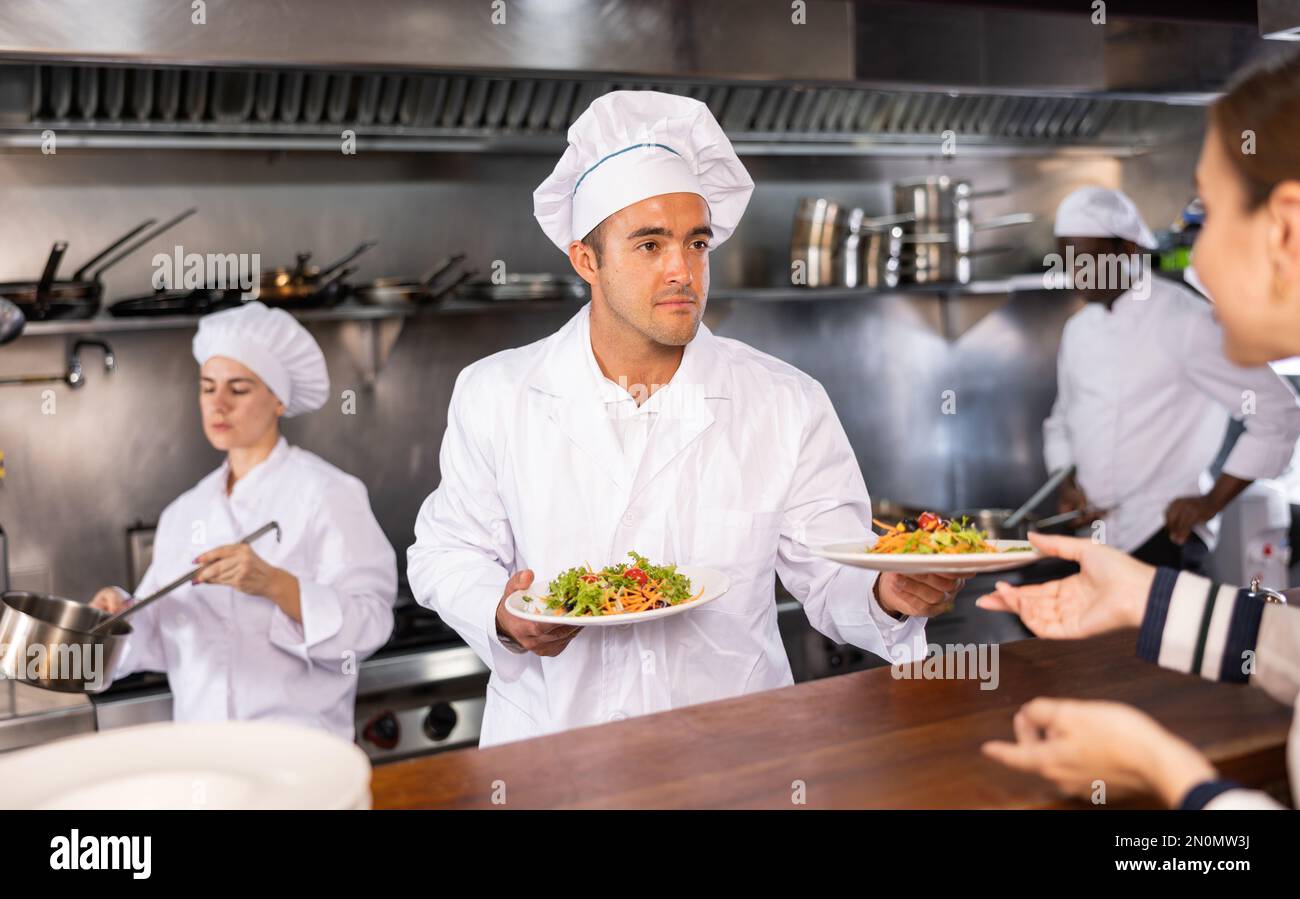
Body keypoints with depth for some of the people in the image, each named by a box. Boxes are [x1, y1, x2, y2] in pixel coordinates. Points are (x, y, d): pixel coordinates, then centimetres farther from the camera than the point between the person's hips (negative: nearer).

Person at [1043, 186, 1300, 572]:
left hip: (1164, 537, -6)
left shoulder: (1184, 320, -10)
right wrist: (1066, 480, 3)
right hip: (1090, 537, 7)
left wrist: (1212, 501, -11)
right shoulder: (1078, 329, 12)